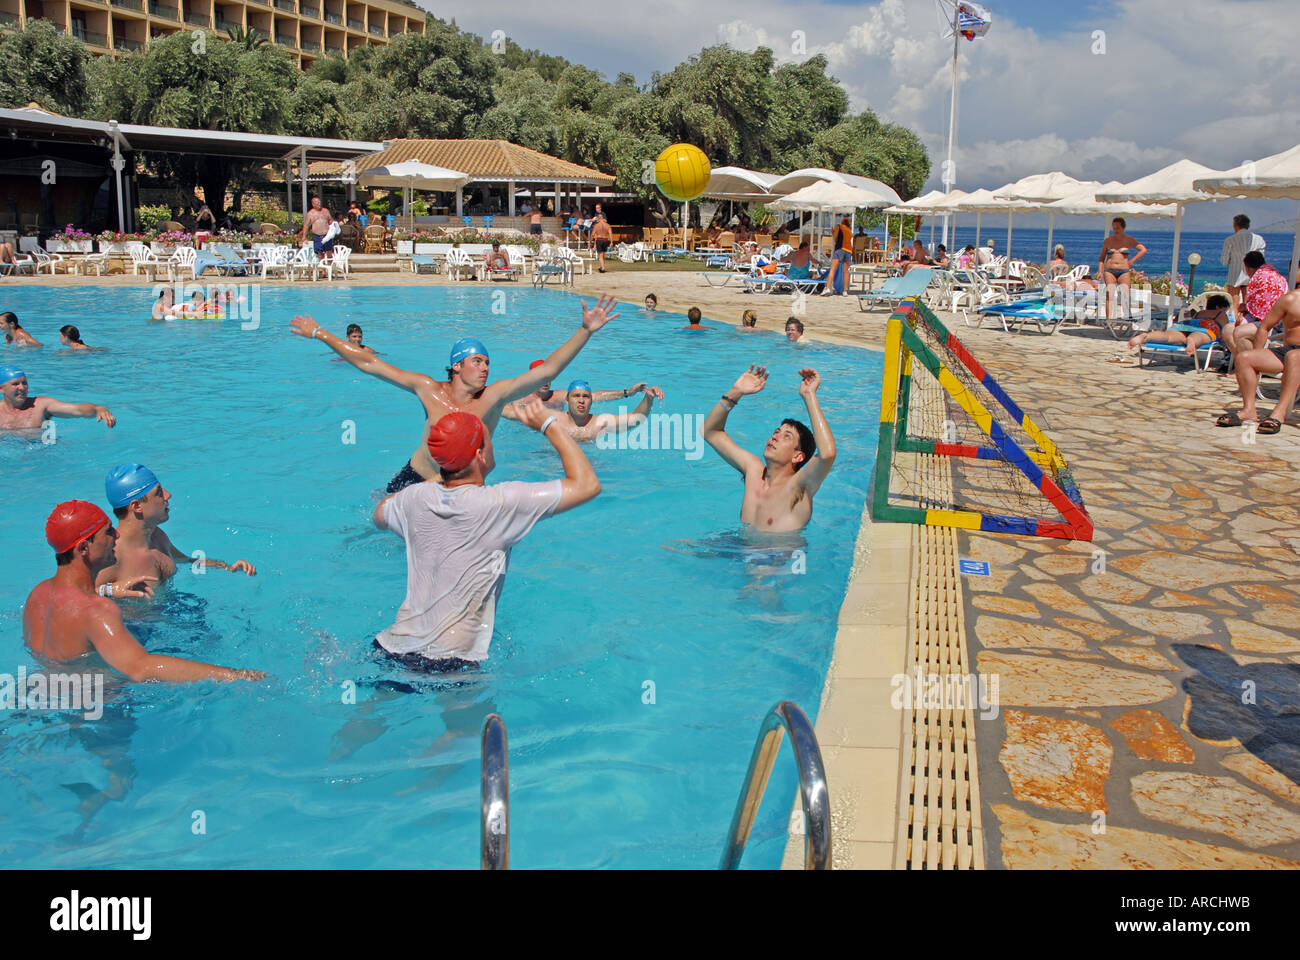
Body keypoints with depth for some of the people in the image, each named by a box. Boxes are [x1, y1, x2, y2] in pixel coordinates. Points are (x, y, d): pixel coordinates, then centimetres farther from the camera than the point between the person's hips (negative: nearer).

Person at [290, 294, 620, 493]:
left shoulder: (493, 396, -18)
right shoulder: (429, 390, -14)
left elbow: (547, 370, -27)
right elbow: (369, 363, -7)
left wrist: (586, 331, -36)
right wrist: (320, 334, -5)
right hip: (413, 479, 1)